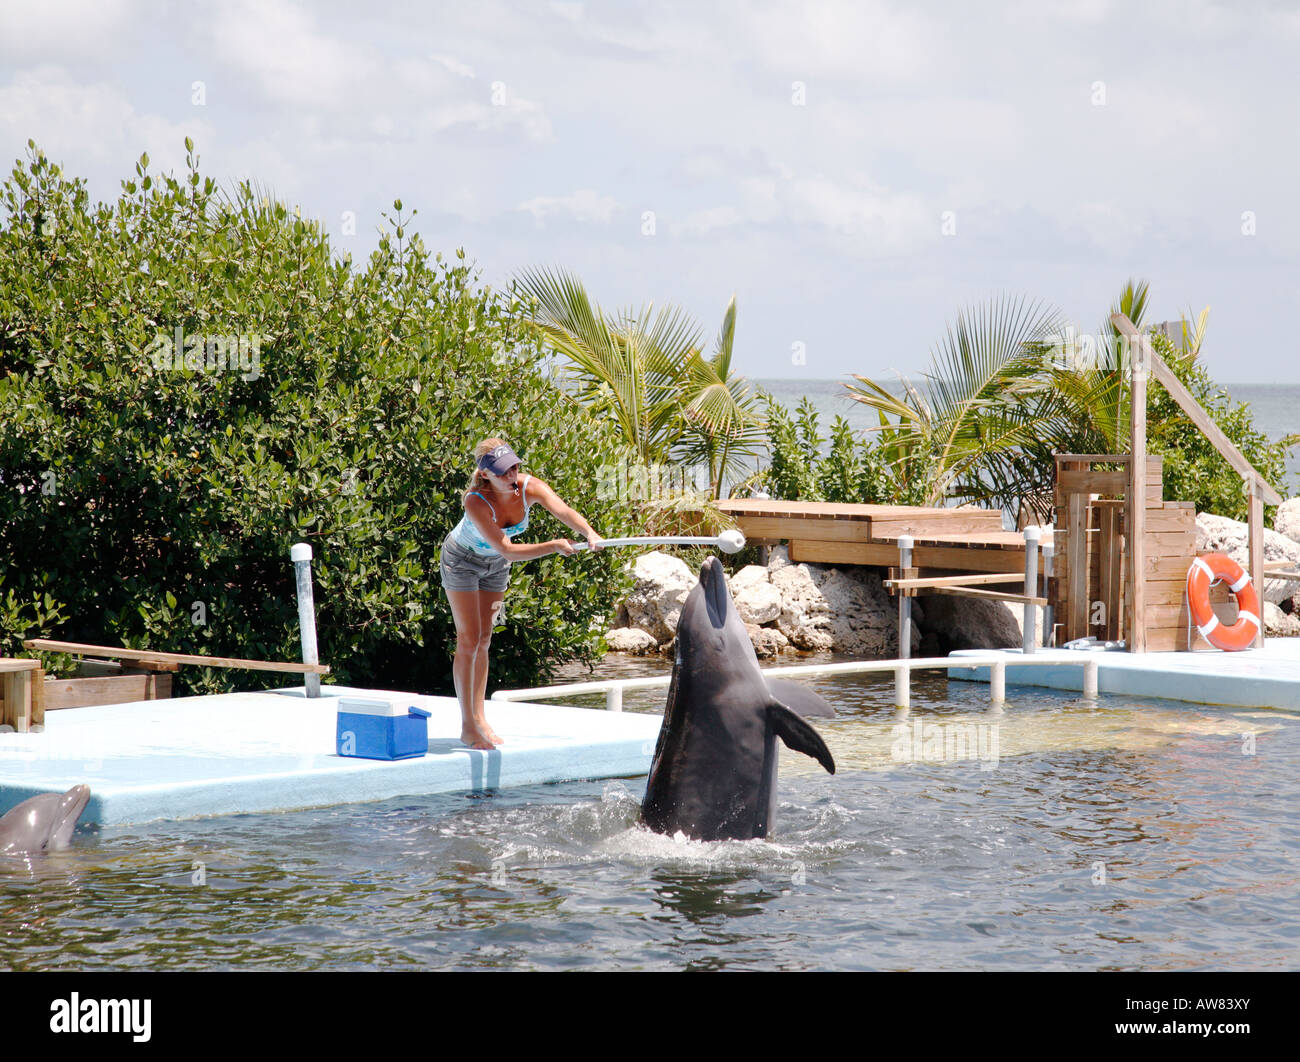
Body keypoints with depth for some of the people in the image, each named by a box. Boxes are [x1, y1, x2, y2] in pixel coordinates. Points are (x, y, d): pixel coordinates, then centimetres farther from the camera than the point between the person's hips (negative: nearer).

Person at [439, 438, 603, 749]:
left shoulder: (529, 487, -25)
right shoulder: (476, 502, -38)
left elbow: (562, 510, -41)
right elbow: (508, 550, -41)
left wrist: (589, 533, -60)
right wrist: (553, 546, -46)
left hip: (495, 566, 5)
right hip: (462, 561, -5)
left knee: (484, 638, 11)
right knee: (469, 640, -8)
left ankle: (479, 718, 18)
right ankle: (468, 728, -4)